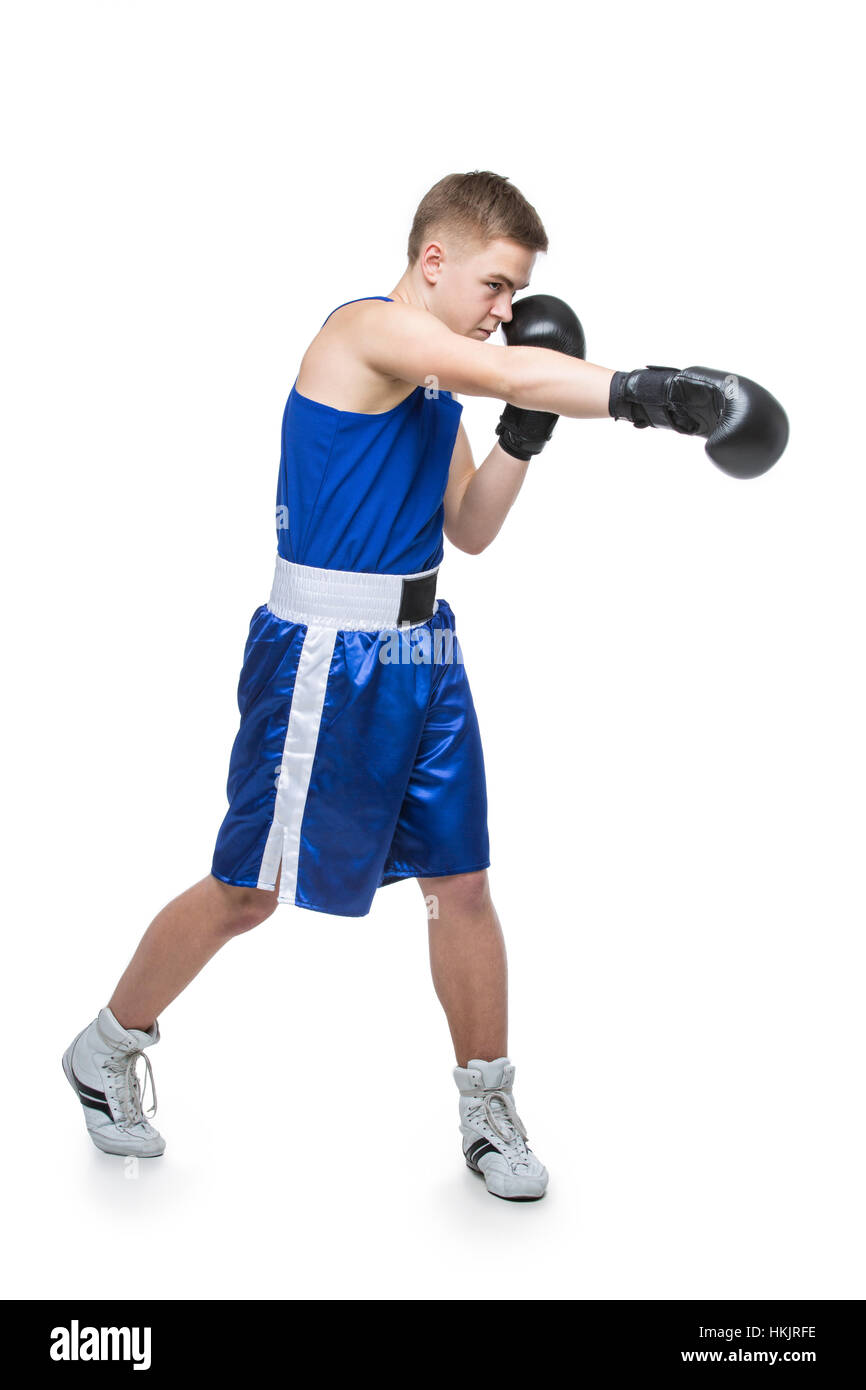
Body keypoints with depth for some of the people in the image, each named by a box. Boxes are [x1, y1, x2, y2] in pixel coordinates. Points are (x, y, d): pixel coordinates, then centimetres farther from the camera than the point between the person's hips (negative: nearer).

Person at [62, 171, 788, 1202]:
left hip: (422, 654, 8)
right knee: (247, 892, 4)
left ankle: (488, 1109, 22)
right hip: (324, 658, -8)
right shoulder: (372, 328, -14)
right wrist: (644, 392, -40)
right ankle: (108, 1049, 27)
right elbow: (504, 371, -32)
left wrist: (524, 436, 1)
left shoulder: (439, 385, 13)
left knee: (461, 883, 8)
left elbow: (470, 531, 14)